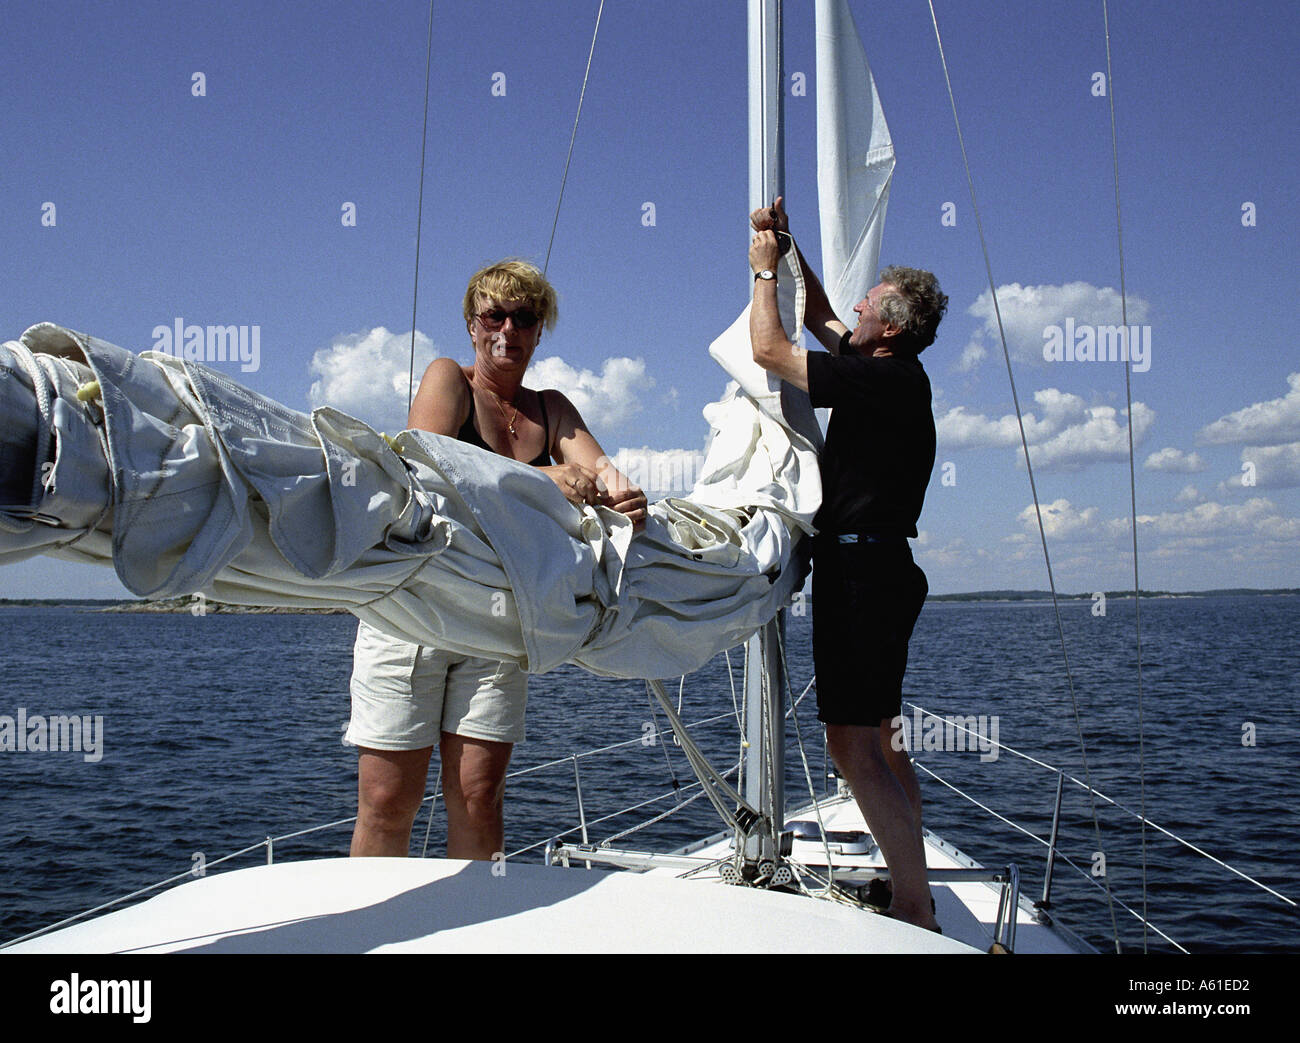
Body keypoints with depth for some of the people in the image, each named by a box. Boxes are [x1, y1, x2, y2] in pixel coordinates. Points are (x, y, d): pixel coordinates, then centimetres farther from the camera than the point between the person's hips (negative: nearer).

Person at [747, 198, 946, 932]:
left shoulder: (884, 379, -15)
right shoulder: (892, 374, 13)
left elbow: (770, 350, -9)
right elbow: (821, 319, 29)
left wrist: (764, 270, 5)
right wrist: (788, 248, 22)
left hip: (863, 568, -11)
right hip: (875, 568, 11)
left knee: (856, 748, -13)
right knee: (878, 741, 16)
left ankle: (918, 913, -10)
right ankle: (912, 895, 25)